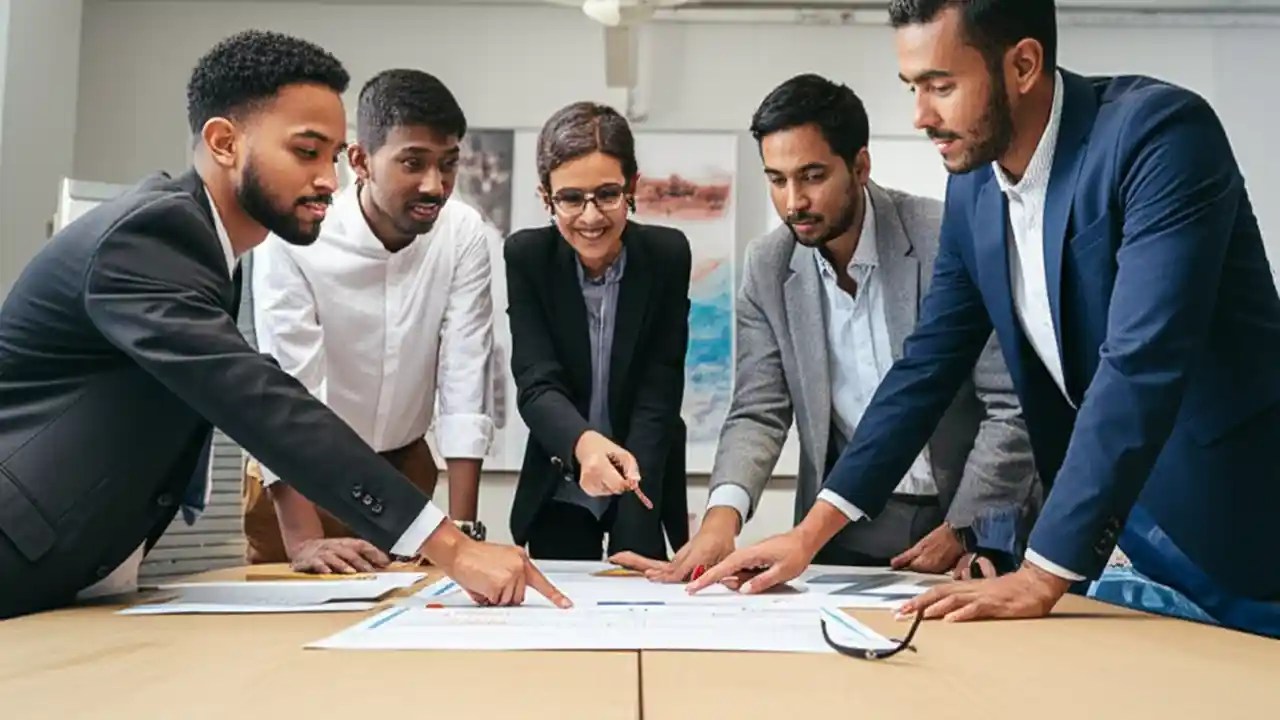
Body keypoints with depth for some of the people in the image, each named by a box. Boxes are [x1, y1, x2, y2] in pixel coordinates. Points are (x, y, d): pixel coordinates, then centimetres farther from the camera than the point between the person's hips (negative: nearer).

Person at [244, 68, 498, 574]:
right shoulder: (294, 239, -24)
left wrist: (461, 526, -19)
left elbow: (465, 379, -15)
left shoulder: (464, 234, -15)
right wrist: (303, 541, -35)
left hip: (403, 466, 3)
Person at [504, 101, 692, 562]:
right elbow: (537, 384, -22)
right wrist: (584, 443, -45)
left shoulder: (667, 254, -15)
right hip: (558, 493, 1)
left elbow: (658, 398, -17)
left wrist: (633, 540, -24)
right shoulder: (527, 256, -14)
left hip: (647, 484, 0)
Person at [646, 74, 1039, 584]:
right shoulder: (767, 268, -1)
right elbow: (758, 413, -2)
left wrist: (961, 531, -12)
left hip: (972, 521, -2)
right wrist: (724, 510, -19)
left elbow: (1013, 406, -9)